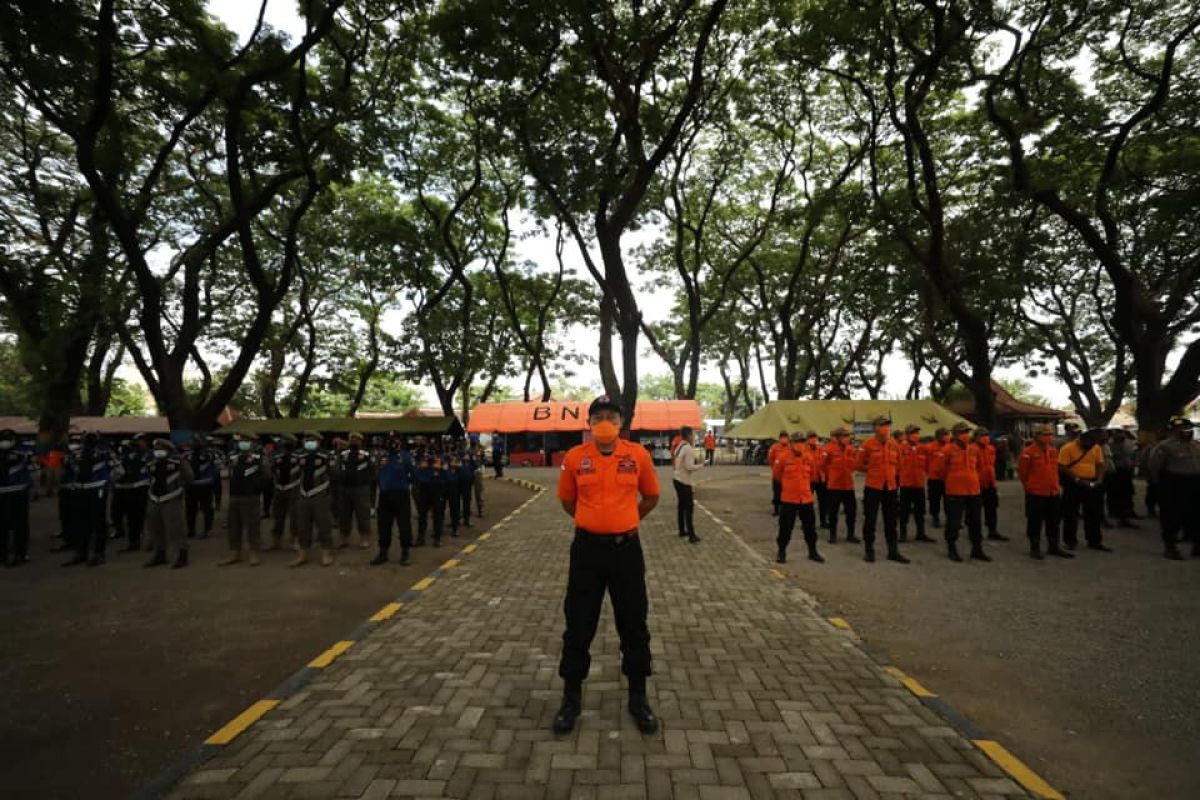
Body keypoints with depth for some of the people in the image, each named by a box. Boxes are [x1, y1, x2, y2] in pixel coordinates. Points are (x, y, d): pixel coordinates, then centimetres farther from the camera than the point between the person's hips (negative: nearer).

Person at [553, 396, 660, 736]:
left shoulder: (638, 455, -5)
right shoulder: (575, 457, -5)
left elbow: (651, 496, 11)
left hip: (626, 548, 0)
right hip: (587, 548, 0)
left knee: (634, 625, 11)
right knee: (578, 625, 9)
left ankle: (638, 698, 30)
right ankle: (571, 697, 28)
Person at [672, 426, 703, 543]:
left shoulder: (679, 447, 10)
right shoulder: (688, 449, -18)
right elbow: (689, 467, -23)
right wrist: (700, 465, -7)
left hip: (677, 480, 9)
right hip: (685, 482, -9)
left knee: (681, 506, 16)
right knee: (689, 508, -4)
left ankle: (682, 531, 25)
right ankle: (692, 535, -2)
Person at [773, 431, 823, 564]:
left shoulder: (809, 457, 0)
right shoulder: (784, 458, -11)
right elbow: (777, 474, 5)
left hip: (806, 498, 4)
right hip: (788, 498, -4)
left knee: (810, 526, 13)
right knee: (785, 527, 4)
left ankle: (813, 552, 28)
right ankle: (781, 552, 17)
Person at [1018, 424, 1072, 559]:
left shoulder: (1054, 450, 6)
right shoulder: (1028, 452, -14)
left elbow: (1055, 468, 19)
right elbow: (1022, 471, -6)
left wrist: (1054, 484, 16)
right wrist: (1029, 485, 2)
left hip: (1053, 492, 7)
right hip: (1035, 493, -7)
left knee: (1053, 522, 15)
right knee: (1035, 522, 2)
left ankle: (1053, 547, 28)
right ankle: (1034, 548, 12)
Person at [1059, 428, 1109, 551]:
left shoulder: (1096, 448, 5)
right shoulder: (1068, 448, -12)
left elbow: (1100, 465, 10)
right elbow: (1062, 468, -14)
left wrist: (1099, 479, -6)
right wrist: (1078, 480, -20)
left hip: (1092, 484, 5)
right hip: (1073, 484, -5)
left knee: (1094, 514, 10)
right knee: (1071, 514, 5)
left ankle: (1095, 541, 21)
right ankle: (1070, 541, 16)